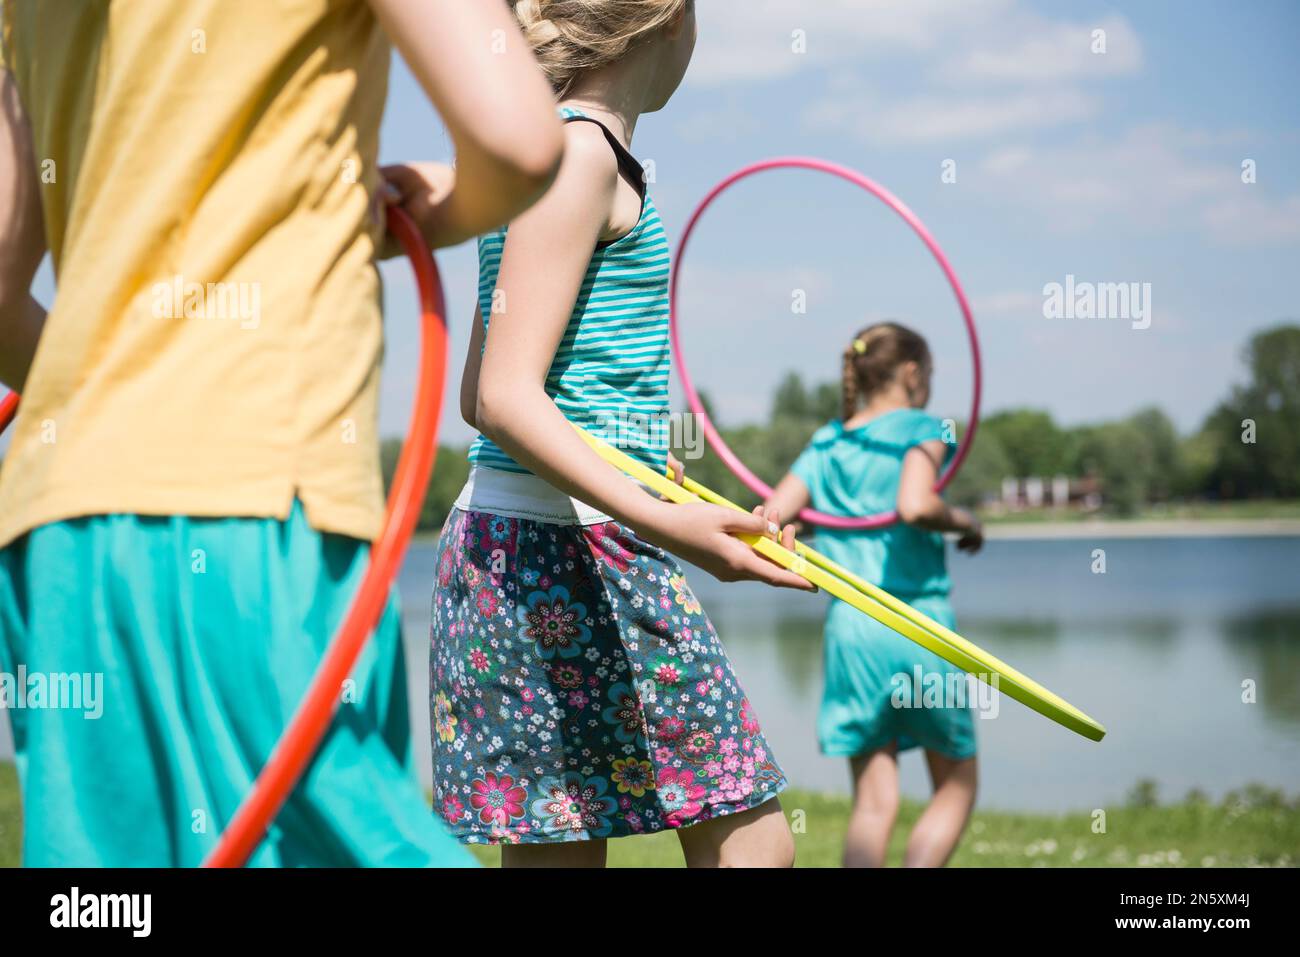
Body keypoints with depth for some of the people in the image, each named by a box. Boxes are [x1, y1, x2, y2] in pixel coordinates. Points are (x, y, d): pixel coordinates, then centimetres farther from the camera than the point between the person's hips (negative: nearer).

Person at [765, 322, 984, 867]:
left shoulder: (824, 444, 11)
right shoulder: (920, 429, -3)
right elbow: (915, 506, -22)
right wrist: (963, 522, -3)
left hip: (848, 627, 4)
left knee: (873, 801, 7)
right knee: (956, 786, 11)